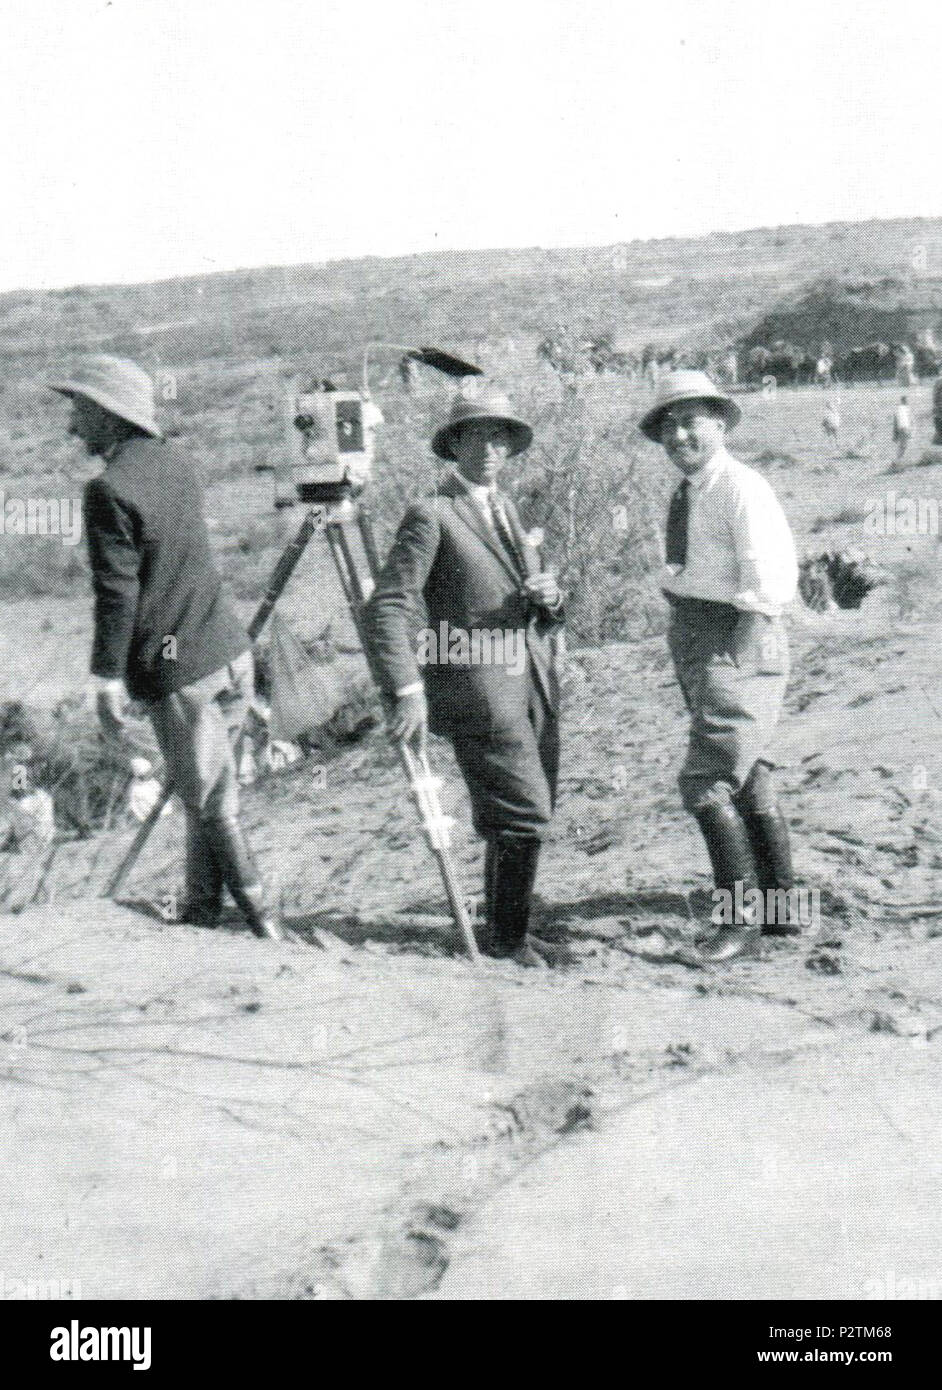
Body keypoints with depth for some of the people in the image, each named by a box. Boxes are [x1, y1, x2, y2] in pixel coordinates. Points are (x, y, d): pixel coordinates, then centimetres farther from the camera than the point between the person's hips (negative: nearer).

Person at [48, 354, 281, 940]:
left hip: (178, 670, -8)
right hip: (230, 650, 8)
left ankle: (265, 925, 6)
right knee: (208, 795, 17)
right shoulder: (176, 461, 10)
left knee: (213, 803, 1)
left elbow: (118, 593, -16)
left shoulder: (110, 489, -16)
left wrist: (108, 678, -9)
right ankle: (202, 914, 26)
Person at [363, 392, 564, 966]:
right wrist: (406, 690, -23)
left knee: (532, 816, 13)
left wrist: (551, 597, -2)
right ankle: (505, 938, 7)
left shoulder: (509, 510, 17)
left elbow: (547, 615, 22)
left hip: (535, 683, 8)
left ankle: (508, 931, 27)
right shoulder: (432, 516, -7)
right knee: (524, 816, -9)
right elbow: (386, 608, -14)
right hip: (479, 689, -8)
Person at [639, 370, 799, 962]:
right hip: (698, 645, 10)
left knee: (707, 783, -13)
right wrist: (692, 659, 10)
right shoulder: (687, 493, 13)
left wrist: (733, 663, -20)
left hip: (739, 645, -10)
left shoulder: (743, 488, -14)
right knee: (750, 783, 17)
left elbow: (771, 583, -19)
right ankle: (779, 907, 30)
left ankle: (743, 918, -3)